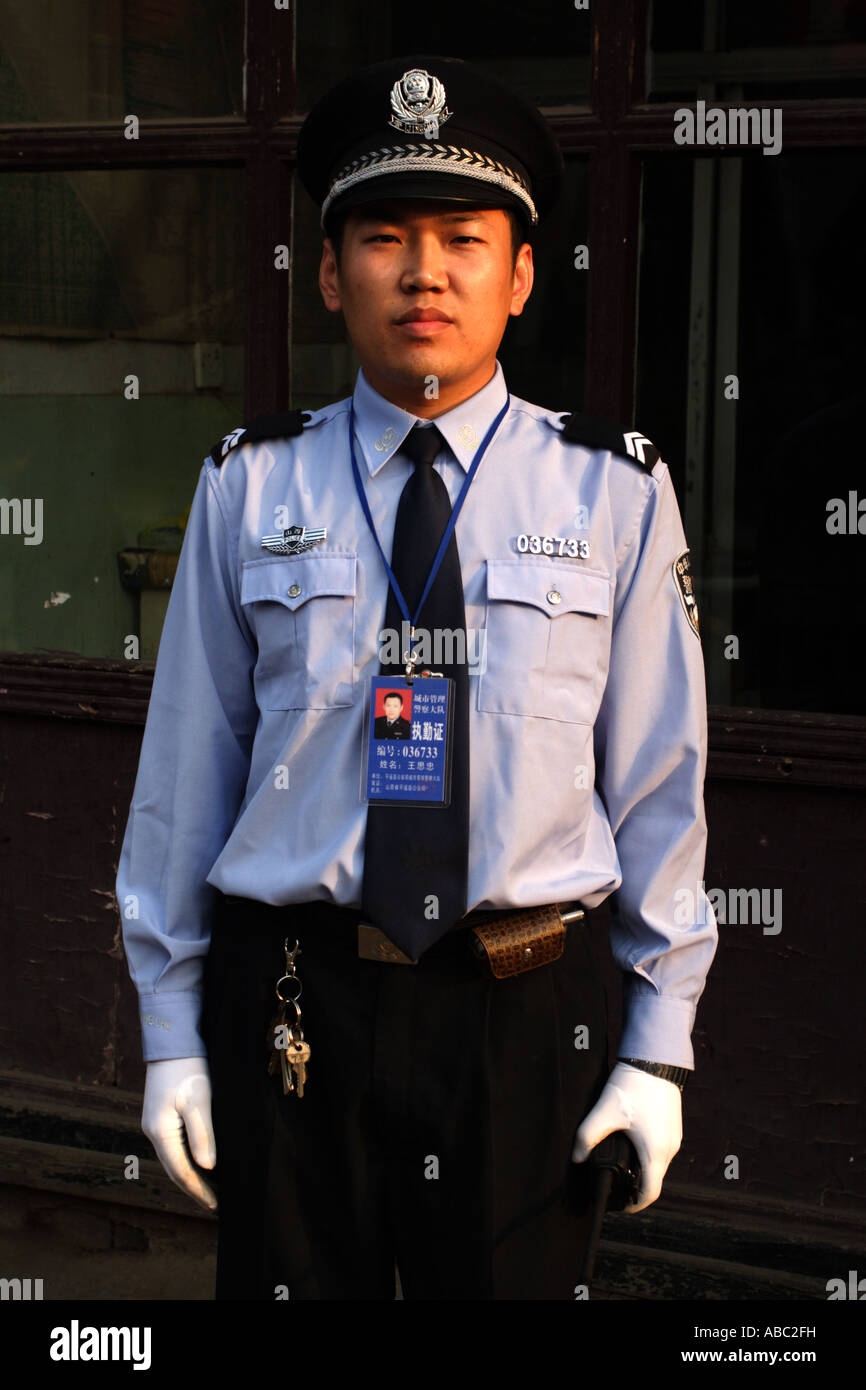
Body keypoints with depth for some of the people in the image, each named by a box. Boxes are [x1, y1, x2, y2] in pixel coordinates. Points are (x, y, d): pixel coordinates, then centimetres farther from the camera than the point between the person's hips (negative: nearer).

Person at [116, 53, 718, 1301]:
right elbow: (186, 770, 3)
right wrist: (173, 1030, 3)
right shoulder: (250, 487, 1)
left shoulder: (613, 491, 0)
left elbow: (660, 777, 1)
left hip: (525, 1011, 0)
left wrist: (661, 1041, 0)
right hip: (291, 1007, 1)